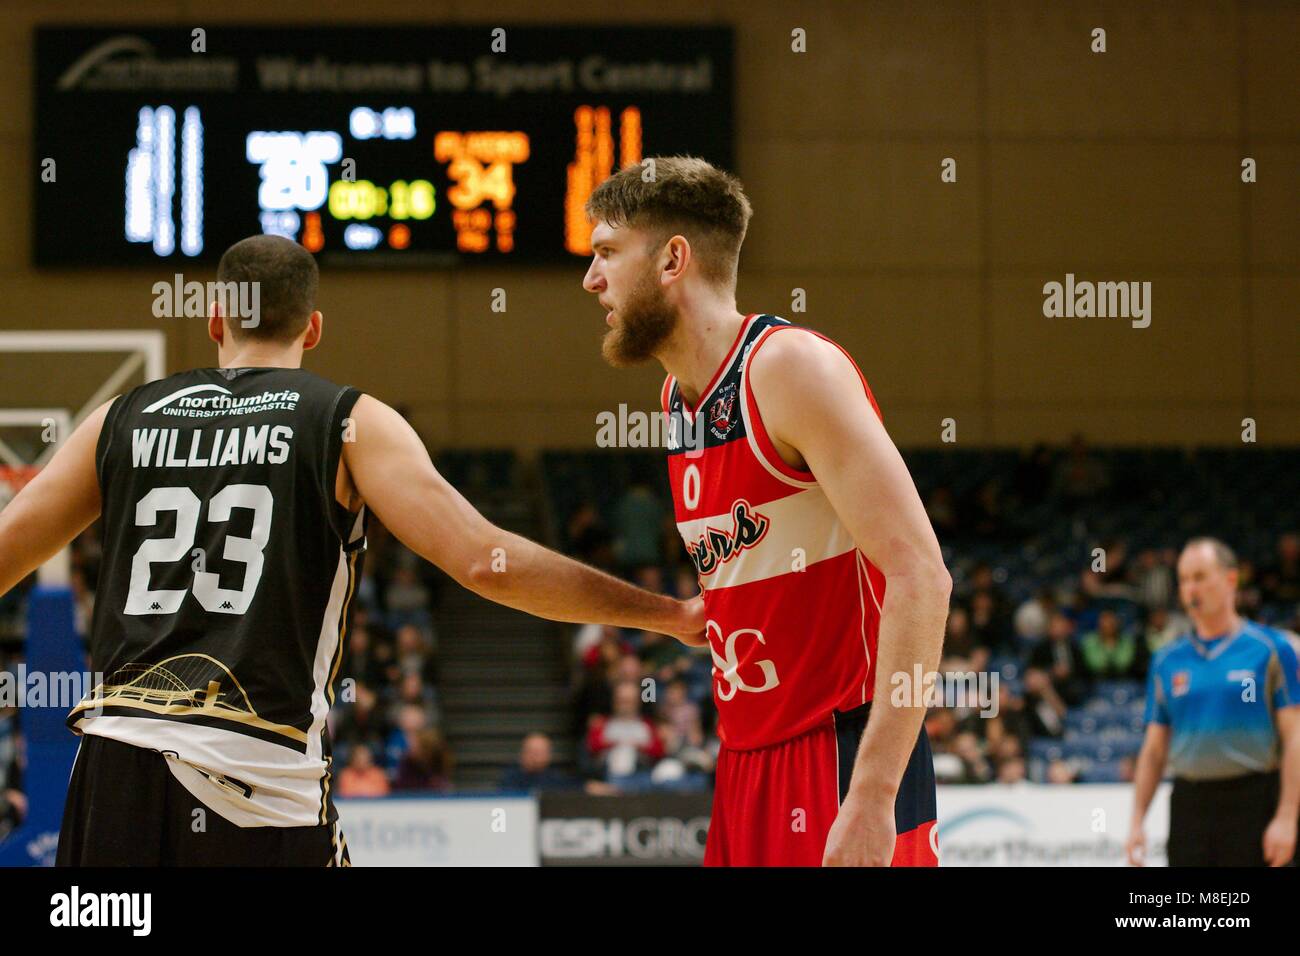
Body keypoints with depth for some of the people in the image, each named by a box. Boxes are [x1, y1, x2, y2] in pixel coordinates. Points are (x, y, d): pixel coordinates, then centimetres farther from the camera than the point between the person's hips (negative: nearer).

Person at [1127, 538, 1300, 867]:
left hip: (1253, 803, -4)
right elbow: (1154, 750, 14)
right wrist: (1137, 822, 6)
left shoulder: (1271, 649, -1)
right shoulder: (1167, 660, 11)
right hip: (1189, 802, 4)